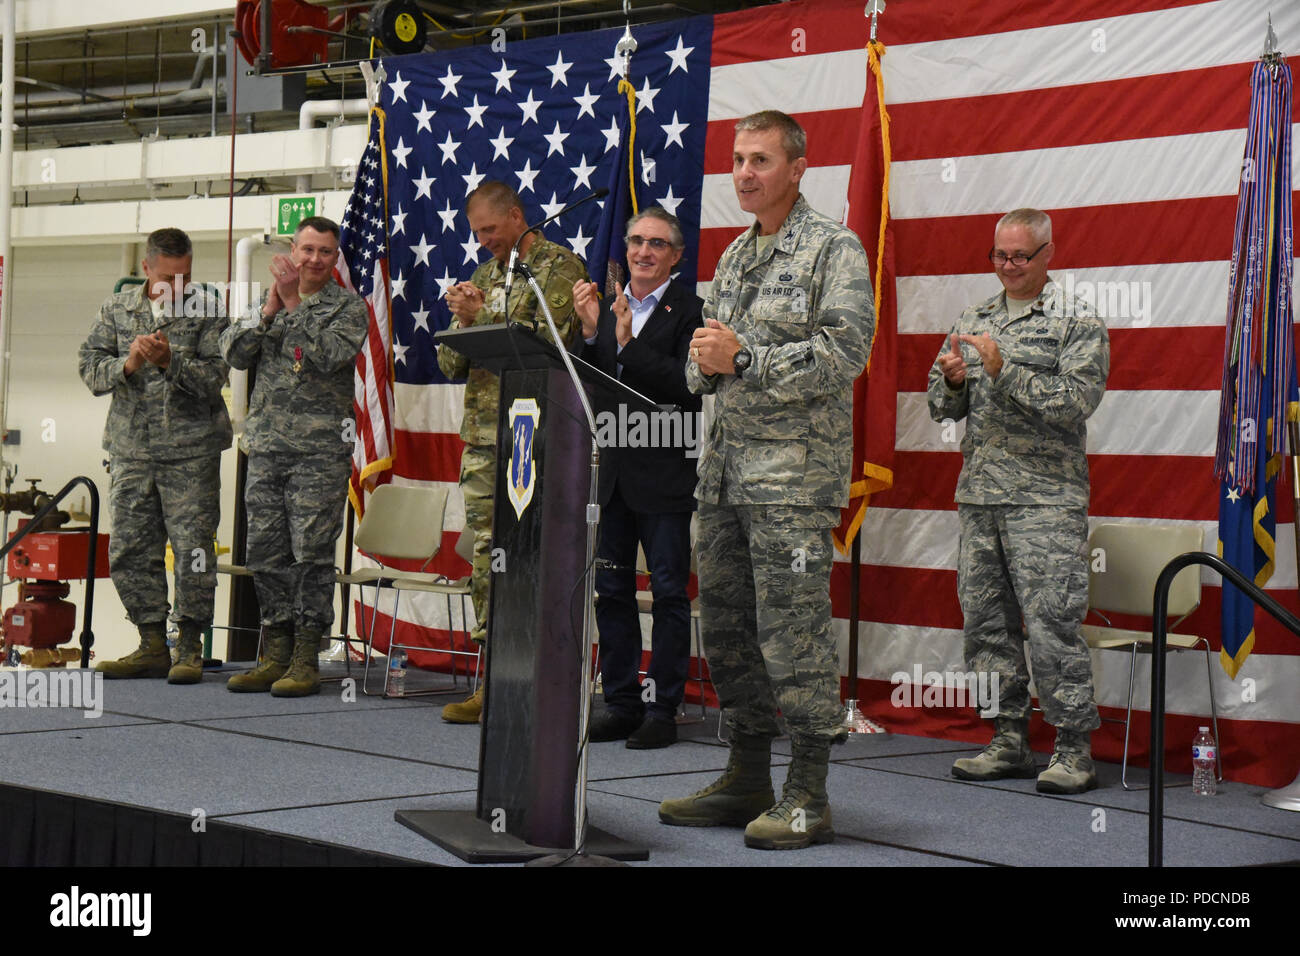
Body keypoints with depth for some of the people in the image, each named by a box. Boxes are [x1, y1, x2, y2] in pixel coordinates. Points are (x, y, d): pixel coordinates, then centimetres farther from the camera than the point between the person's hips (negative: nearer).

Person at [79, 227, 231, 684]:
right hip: (131, 449, 4)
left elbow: (214, 376, -7)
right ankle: (152, 645, 14)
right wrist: (127, 364, -15)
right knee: (129, 550, 5)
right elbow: (90, 367, 4)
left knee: (193, 548, -5)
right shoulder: (116, 309, 10)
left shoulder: (206, 311, 0)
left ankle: (190, 647, 5)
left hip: (191, 452, -4)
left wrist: (171, 361, -22)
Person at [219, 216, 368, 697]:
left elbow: (328, 356, -16)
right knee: (267, 553, 6)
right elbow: (233, 353, 3)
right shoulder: (269, 300, 15)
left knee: (311, 553, -5)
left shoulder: (349, 307, 1)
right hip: (266, 446, 5)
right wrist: (268, 311, -10)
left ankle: (306, 660, -1)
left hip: (321, 450, -5)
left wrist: (294, 303, -16)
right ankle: (275, 654, 15)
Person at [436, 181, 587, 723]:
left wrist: (482, 317, -9)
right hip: (482, 436, 7)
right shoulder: (483, 277, 20)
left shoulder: (560, 267, -1)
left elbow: (548, 342, -14)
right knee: (486, 556, 6)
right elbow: (450, 363, 18)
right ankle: (493, 682, 11)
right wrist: (462, 322, -2)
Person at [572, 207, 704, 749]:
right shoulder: (607, 307, 12)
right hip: (612, 470, 6)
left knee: (668, 591, 0)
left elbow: (687, 387, -17)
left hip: (665, 470, -6)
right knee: (611, 590, 10)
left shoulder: (689, 311, -5)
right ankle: (622, 704, 19)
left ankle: (663, 710, 6)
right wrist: (590, 333, -6)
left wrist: (629, 344, -20)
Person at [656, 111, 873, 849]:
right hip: (725, 469, 8)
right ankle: (748, 781, 22)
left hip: (795, 470, -8)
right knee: (726, 626, 11)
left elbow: (845, 352, -16)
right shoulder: (734, 256, 19)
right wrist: (705, 360, -1)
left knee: (793, 630, -8)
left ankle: (808, 799, -1)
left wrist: (744, 360, -16)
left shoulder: (834, 249, -5)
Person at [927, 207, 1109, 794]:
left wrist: (1005, 370, -19)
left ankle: (1075, 750, -2)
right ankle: (1010, 742, 16)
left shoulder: (1078, 323, -1)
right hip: (979, 497, 6)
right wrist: (951, 379, -6)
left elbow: (1073, 404, -14)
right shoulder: (973, 321, 16)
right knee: (986, 622, 7)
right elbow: (943, 408, 16)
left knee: (1051, 623, -9)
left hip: (1045, 498, -6)